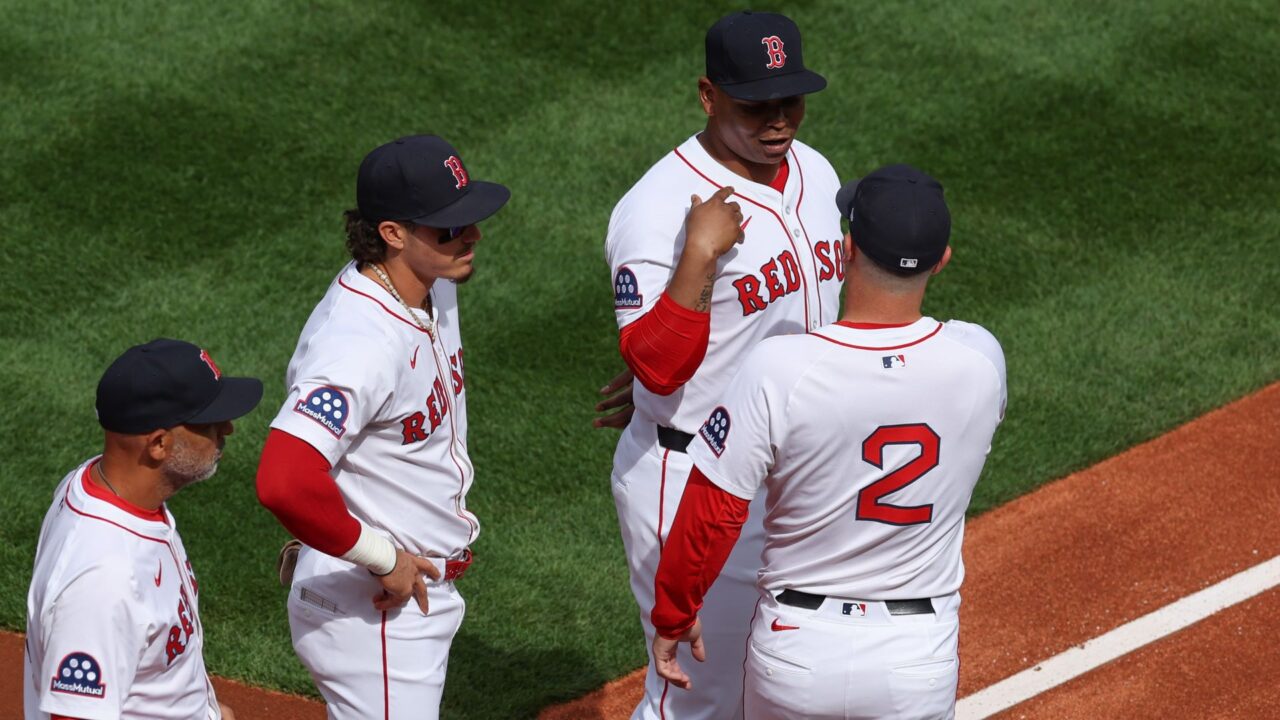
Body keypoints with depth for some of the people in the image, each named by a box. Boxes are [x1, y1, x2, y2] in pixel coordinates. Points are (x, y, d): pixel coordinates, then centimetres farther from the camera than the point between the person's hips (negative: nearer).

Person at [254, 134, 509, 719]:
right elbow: (284, 482, -42)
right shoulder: (359, 342, -31)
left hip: (417, 587, 10)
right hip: (371, 609, -10)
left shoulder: (433, 289, 0)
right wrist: (382, 558, -28)